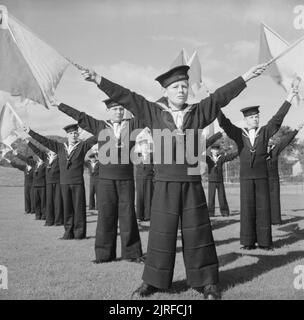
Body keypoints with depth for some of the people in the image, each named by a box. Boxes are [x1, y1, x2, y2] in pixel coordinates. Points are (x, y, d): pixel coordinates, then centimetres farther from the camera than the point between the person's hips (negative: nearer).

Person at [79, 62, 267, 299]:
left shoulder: (197, 112, 7)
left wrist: (246, 76, 3)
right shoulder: (154, 113, 5)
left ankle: (207, 282, 17)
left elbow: (221, 96, 6)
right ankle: (152, 281, 19)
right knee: (161, 233, 6)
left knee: (197, 232, 6)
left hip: (192, 183, 1)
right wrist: (99, 80, -1)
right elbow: (126, 97, 2)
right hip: (165, 184, 0)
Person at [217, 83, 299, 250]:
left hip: (262, 176, 1)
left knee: (263, 208, -2)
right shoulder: (238, 134, 4)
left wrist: (288, 99, -11)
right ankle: (248, 241, 2)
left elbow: (277, 119, -2)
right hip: (245, 177, -1)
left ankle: (264, 240, 4)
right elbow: (224, 122, -7)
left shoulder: (265, 132, 7)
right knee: (247, 208, -3)